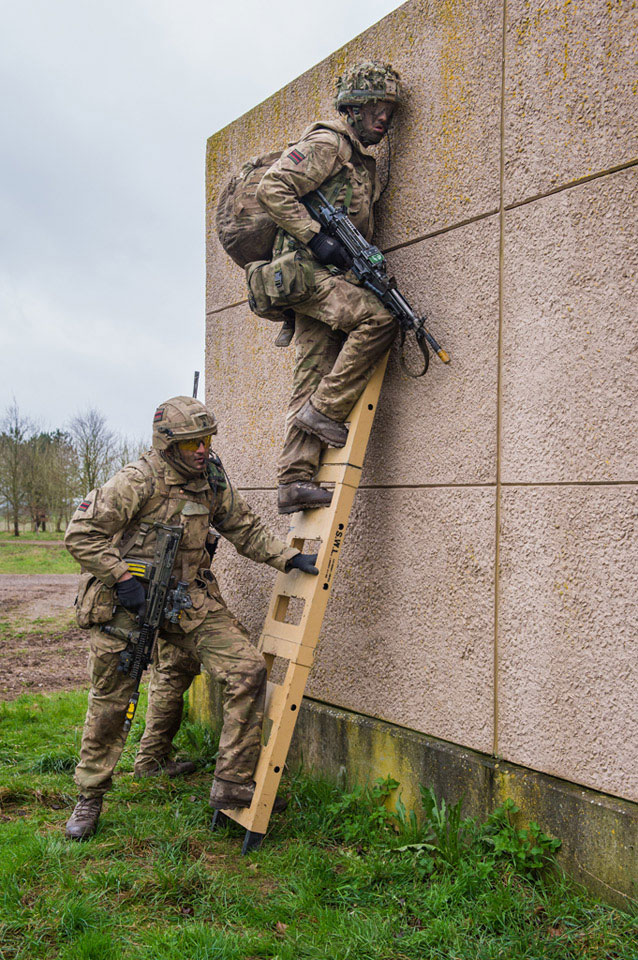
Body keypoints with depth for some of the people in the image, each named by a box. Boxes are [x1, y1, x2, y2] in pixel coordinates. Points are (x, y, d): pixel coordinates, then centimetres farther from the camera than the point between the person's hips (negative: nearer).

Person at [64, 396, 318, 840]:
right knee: (111, 697, 5)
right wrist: (123, 579, -21)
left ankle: (206, 776, 19)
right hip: (129, 602, -5)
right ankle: (90, 796, 27)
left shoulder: (212, 479, 1)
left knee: (248, 669, 0)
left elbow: (245, 528, 8)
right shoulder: (138, 481, -18)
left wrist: (289, 557, -5)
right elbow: (82, 534, -17)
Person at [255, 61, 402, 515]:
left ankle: (295, 480, 0)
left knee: (313, 378, 1)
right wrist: (316, 238, -20)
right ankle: (326, 410, -15)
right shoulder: (327, 143, -4)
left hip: (331, 274, 9)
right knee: (379, 318, -24)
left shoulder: (365, 162, 25)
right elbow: (272, 189, -15)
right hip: (304, 269, -9)